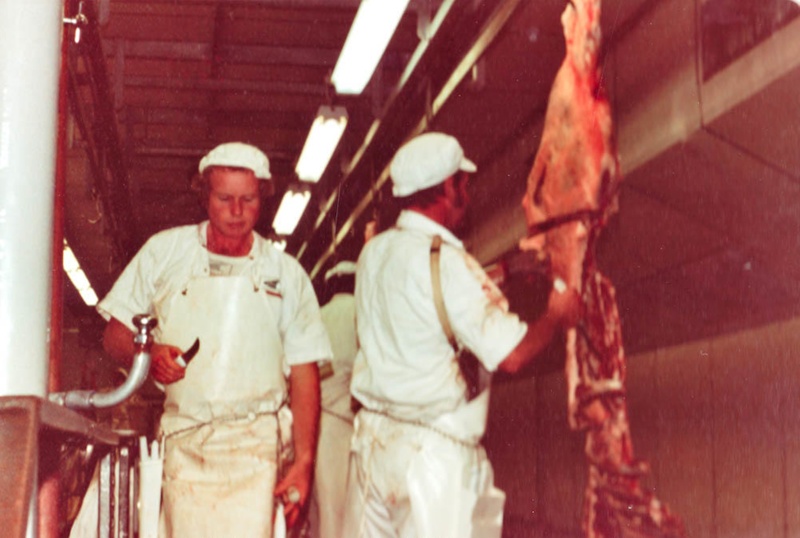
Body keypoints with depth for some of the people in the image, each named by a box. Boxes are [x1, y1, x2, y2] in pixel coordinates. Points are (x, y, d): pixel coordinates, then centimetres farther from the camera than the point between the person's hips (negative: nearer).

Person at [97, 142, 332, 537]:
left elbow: (303, 372, 8)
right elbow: (115, 334, 10)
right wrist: (148, 354, -14)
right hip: (183, 442, 1)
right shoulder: (164, 252, 9)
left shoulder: (286, 274, 9)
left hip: (255, 445, -1)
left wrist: (304, 461, 0)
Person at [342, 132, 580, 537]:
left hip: (372, 438, 8)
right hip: (430, 449, -8)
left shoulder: (375, 252, 9)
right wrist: (557, 316, 0)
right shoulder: (443, 260, -15)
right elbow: (510, 355, -17)